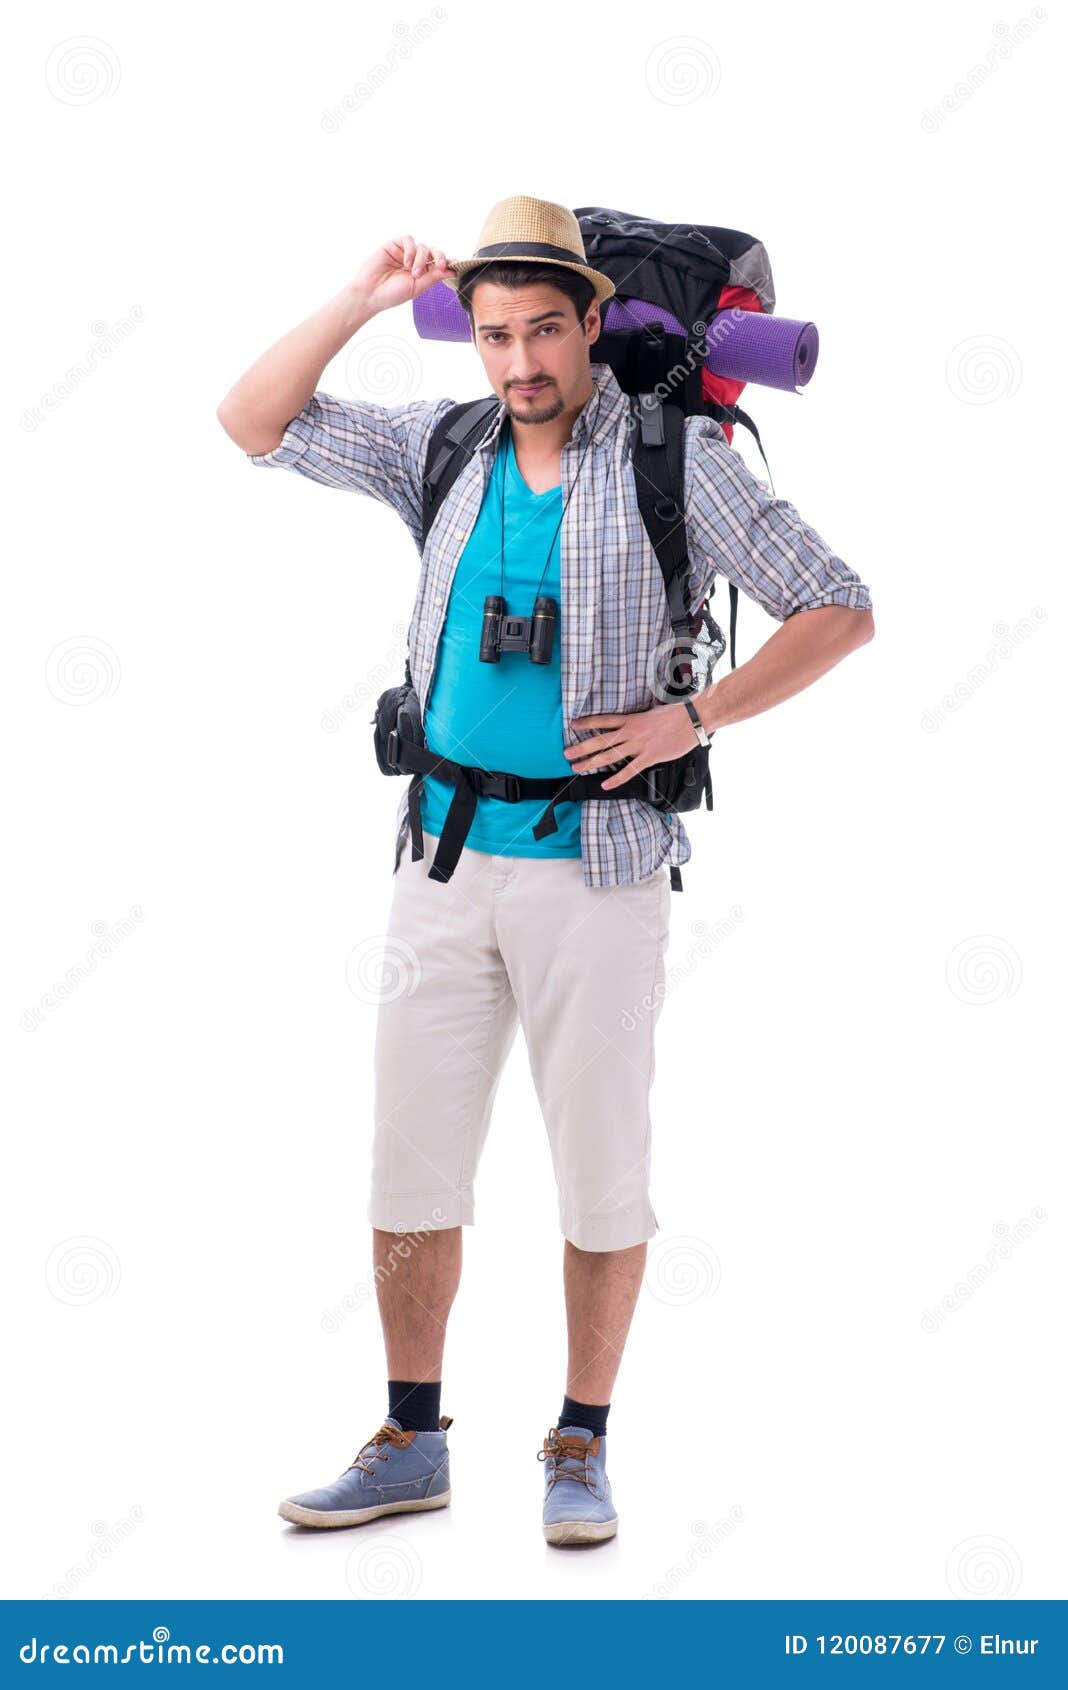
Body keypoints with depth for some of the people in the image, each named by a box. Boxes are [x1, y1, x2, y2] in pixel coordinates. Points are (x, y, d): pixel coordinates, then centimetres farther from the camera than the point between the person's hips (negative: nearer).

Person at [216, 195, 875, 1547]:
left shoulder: (673, 463, -3)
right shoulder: (443, 448, 8)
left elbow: (836, 609, -3)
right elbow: (256, 424, 9)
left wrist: (691, 719, -10)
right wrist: (362, 301, 0)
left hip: (593, 867, -4)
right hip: (445, 862, 4)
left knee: (601, 1171, 5)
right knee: (411, 1161, 7)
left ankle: (580, 1451, 20)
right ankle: (410, 1447, 21)